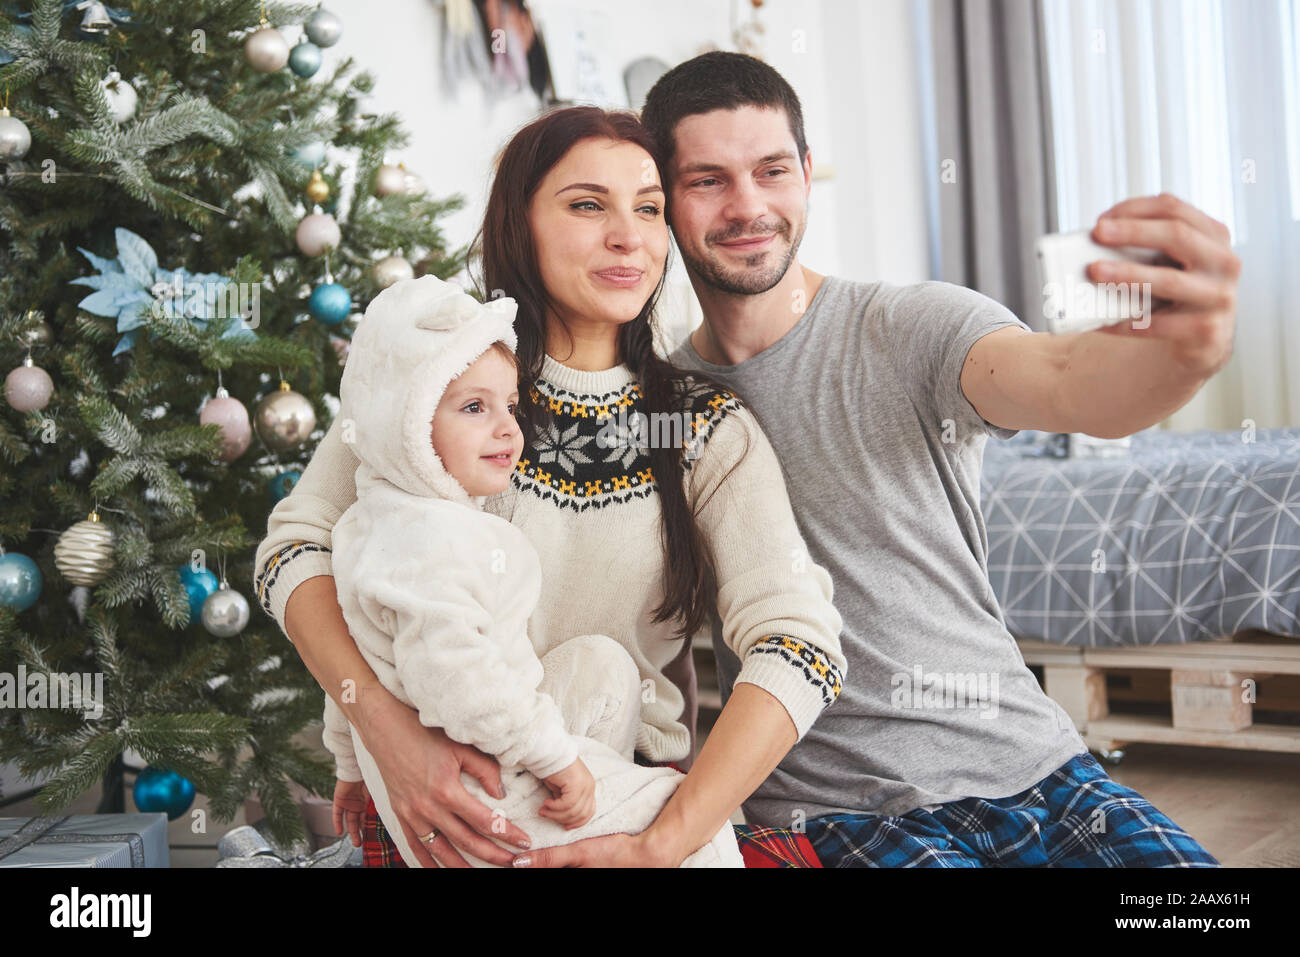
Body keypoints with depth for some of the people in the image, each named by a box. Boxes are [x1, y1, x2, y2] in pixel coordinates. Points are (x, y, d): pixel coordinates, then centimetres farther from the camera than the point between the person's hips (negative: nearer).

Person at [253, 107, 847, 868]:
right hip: (449, 811, 0)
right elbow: (298, 544, -1)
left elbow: (803, 646, -9)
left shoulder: (712, 430, 2)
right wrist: (388, 725, -19)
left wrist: (663, 843, -22)